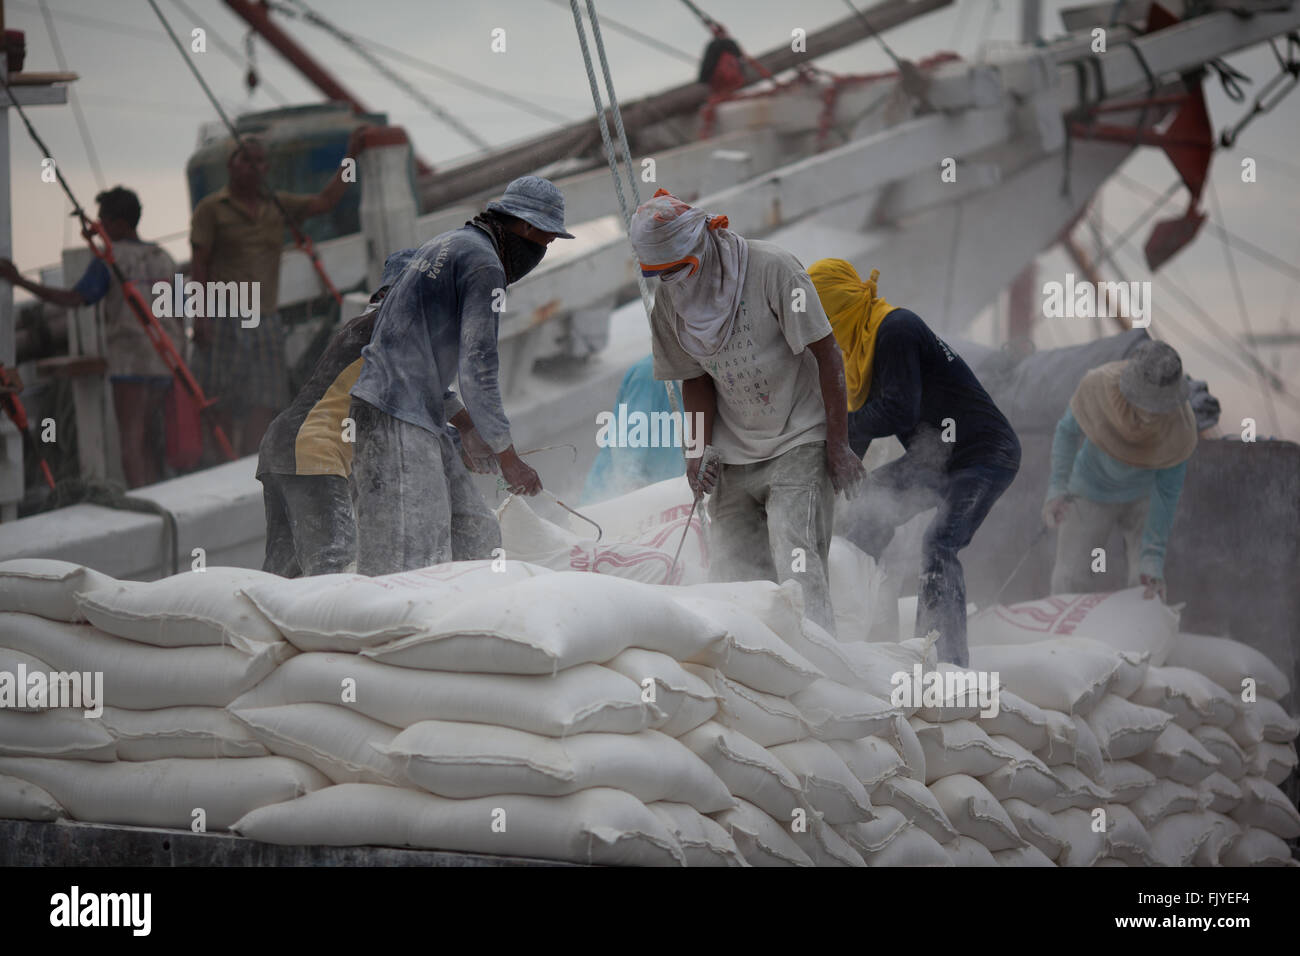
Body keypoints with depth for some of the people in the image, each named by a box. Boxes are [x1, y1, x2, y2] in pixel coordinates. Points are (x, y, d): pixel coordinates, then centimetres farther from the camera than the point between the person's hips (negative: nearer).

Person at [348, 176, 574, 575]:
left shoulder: (446, 244, 22)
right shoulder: (485, 264, -9)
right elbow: (477, 367, -14)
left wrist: (464, 422, 23)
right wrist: (507, 455, -9)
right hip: (399, 418, -10)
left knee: (474, 538, 6)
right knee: (413, 560, -16)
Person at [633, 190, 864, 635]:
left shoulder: (771, 268, -16)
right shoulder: (668, 301, 1)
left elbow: (825, 352, -12)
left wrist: (837, 444, -12)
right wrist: (699, 449, -3)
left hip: (798, 444, -5)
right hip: (734, 456, 5)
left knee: (796, 567, -17)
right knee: (731, 574, -2)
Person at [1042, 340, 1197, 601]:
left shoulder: (1181, 426, -35)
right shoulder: (1097, 386, -36)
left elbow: (1167, 491, -23)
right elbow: (1069, 430, -15)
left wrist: (1153, 558, -26)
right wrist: (1057, 489, -26)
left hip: (1144, 494, 0)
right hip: (1093, 490, 0)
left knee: (1147, 584, -9)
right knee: (1070, 586, -4)